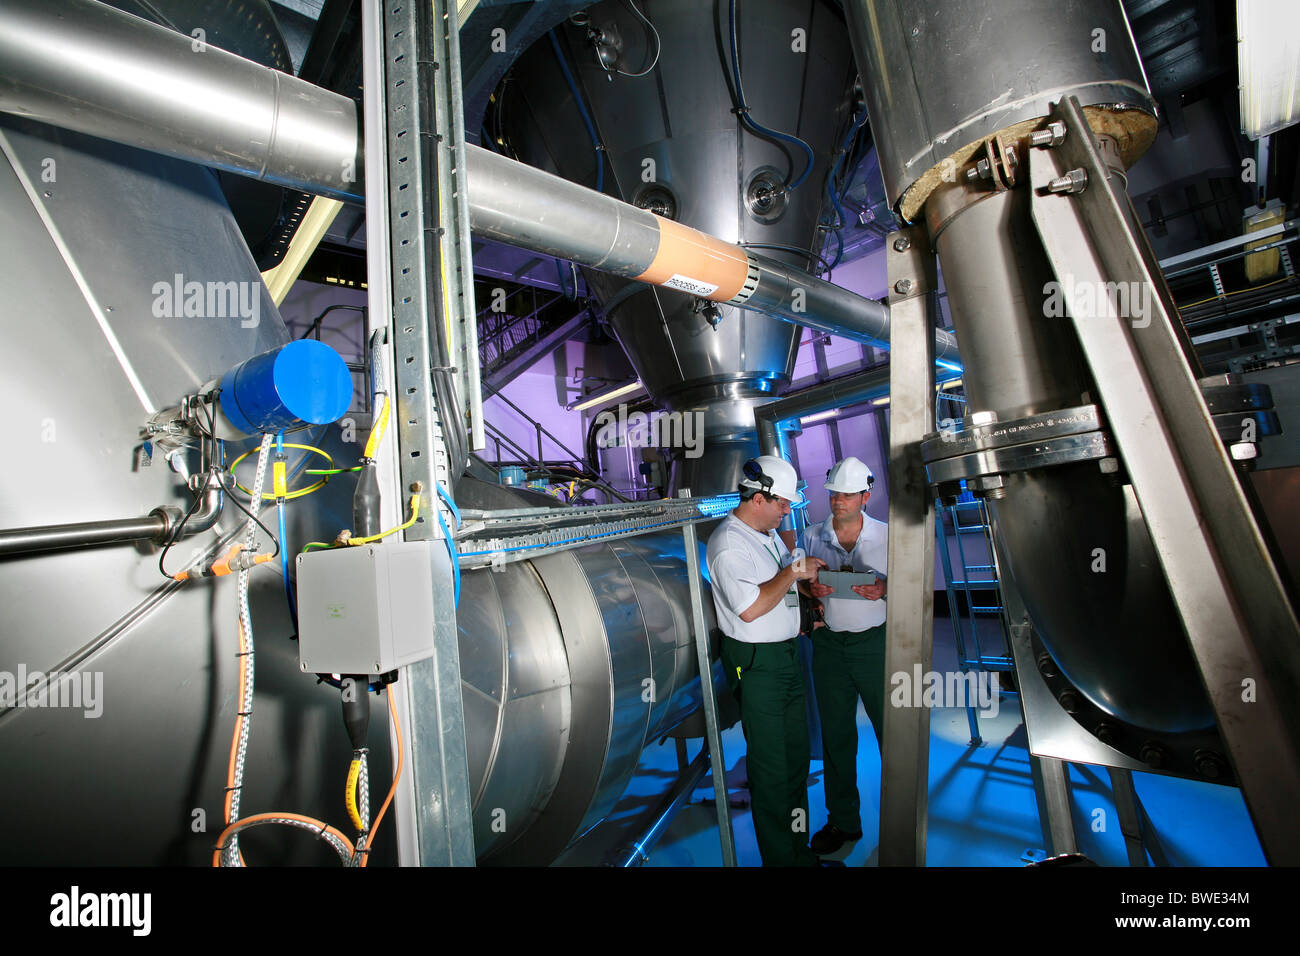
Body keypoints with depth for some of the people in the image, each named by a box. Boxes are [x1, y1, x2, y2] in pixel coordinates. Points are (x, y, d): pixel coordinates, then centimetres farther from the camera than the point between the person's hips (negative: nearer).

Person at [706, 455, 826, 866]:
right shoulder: (728, 544, -20)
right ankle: (779, 857, 22)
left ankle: (799, 849, 36)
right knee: (770, 766, 3)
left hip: (787, 652, 10)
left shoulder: (769, 533, 11)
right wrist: (792, 573, -20)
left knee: (796, 755, 19)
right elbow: (750, 608, -29)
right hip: (756, 663, -10)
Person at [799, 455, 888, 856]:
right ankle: (843, 820, 30)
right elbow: (798, 583, 8)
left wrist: (883, 590, -21)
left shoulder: (886, 536, -4)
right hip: (828, 643, 2)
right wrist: (810, 587, -15)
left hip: (875, 642, -2)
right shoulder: (812, 537, 1)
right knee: (835, 735, 13)